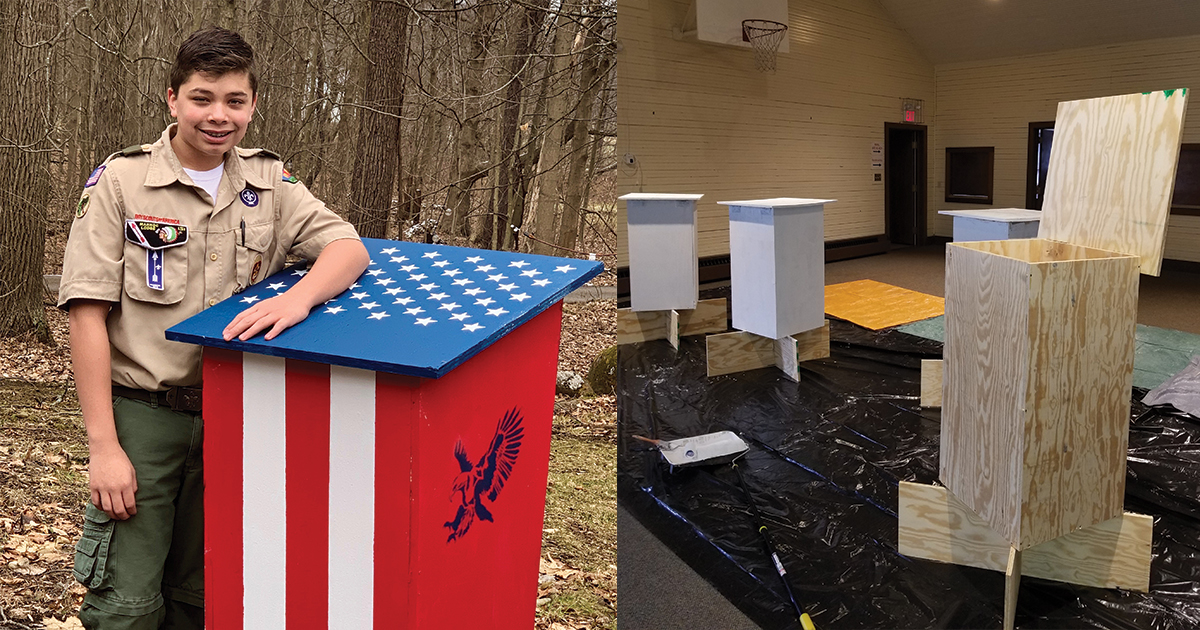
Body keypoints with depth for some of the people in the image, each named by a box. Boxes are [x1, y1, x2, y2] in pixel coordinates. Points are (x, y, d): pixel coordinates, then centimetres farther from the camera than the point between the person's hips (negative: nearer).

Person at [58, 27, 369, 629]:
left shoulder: (268, 183, 4)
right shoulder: (120, 181, -6)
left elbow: (349, 247, -6)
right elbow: (88, 314, -9)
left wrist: (297, 298, -28)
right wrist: (103, 446, -13)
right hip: (142, 415, -3)